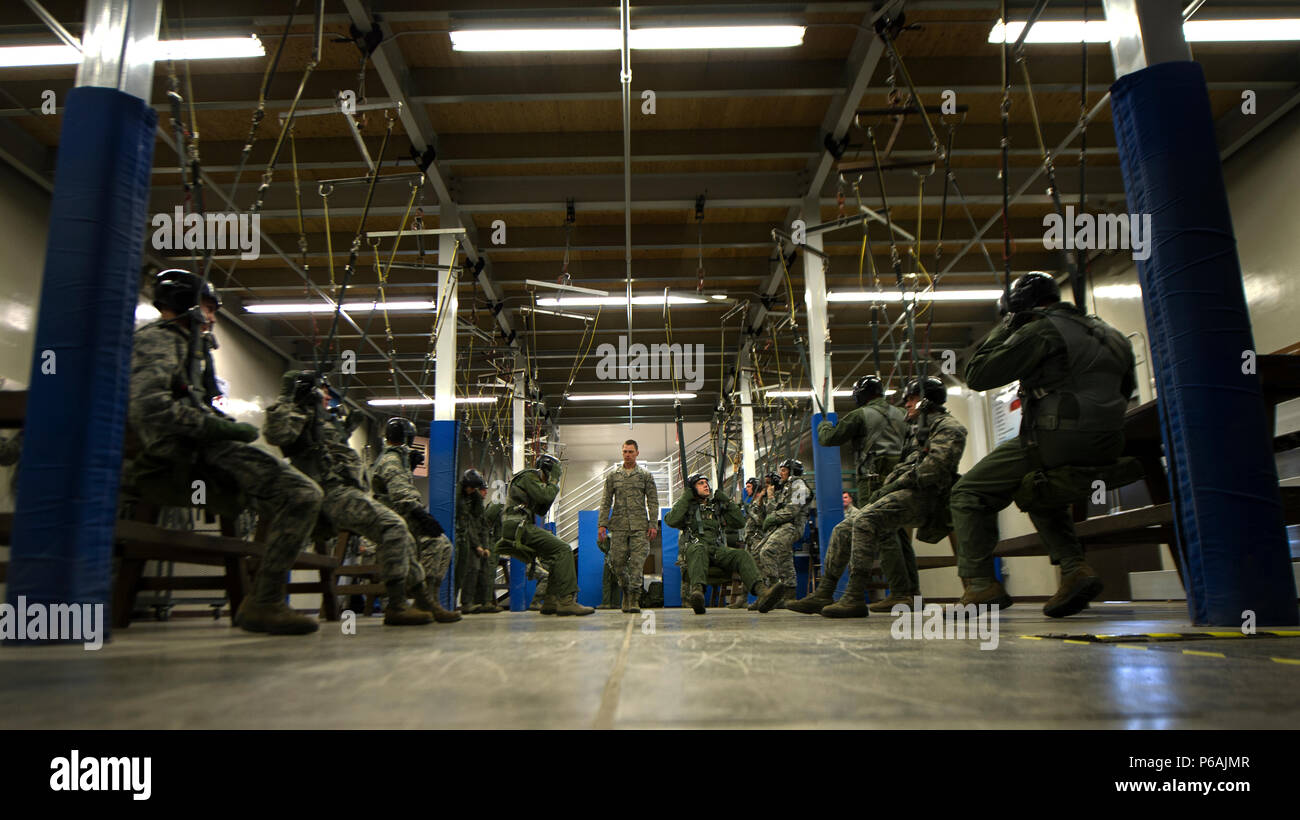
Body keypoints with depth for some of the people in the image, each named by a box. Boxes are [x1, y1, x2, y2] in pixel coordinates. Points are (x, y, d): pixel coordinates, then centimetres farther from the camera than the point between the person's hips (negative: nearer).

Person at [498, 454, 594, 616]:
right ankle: (566, 600, -24)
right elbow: (544, 496, -16)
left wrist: (552, 489, 17)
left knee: (559, 555, 10)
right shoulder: (528, 476, -3)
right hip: (520, 528, -11)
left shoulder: (533, 480, 28)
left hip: (522, 528, 11)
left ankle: (551, 601, 6)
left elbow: (541, 510, 27)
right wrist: (553, 485, 3)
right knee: (563, 550, -18)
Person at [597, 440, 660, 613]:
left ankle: (634, 599, -4)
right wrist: (602, 524, 1)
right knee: (617, 562, 1)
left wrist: (653, 525, -4)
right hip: (618, 525, 2)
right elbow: (606, 501, 10)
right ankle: (626, 591, 22)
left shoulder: (646, 475, 9)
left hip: (639, 526, -1)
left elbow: (653, 502, 6)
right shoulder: (613, 475, 12)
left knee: (637, 563, -8)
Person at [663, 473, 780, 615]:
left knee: (742, 555, -27)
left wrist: (727, 501, 15)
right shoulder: (687, 507, 19)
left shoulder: (717, 507, 28)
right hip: (694, 547, -3)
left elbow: (739, 522, 20)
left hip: (718, 550, 3)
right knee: (698, 549, -41)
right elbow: (671, 521, -3)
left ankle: (762, 593, -50)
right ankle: (697, 591, -64)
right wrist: (685, 498, 4)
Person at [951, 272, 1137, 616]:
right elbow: (1127, 390, 29)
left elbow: (977, 376, -6)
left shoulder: (1041, 331, -6)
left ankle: (980, 584, -6)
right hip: (1102, 454, 8)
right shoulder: (1109, 335, 19)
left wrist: (1004, 330, 6)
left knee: (969, 495, 5)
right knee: (1041, 501, 33)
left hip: (1052, 446, -8)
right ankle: (1075, 569, 13)